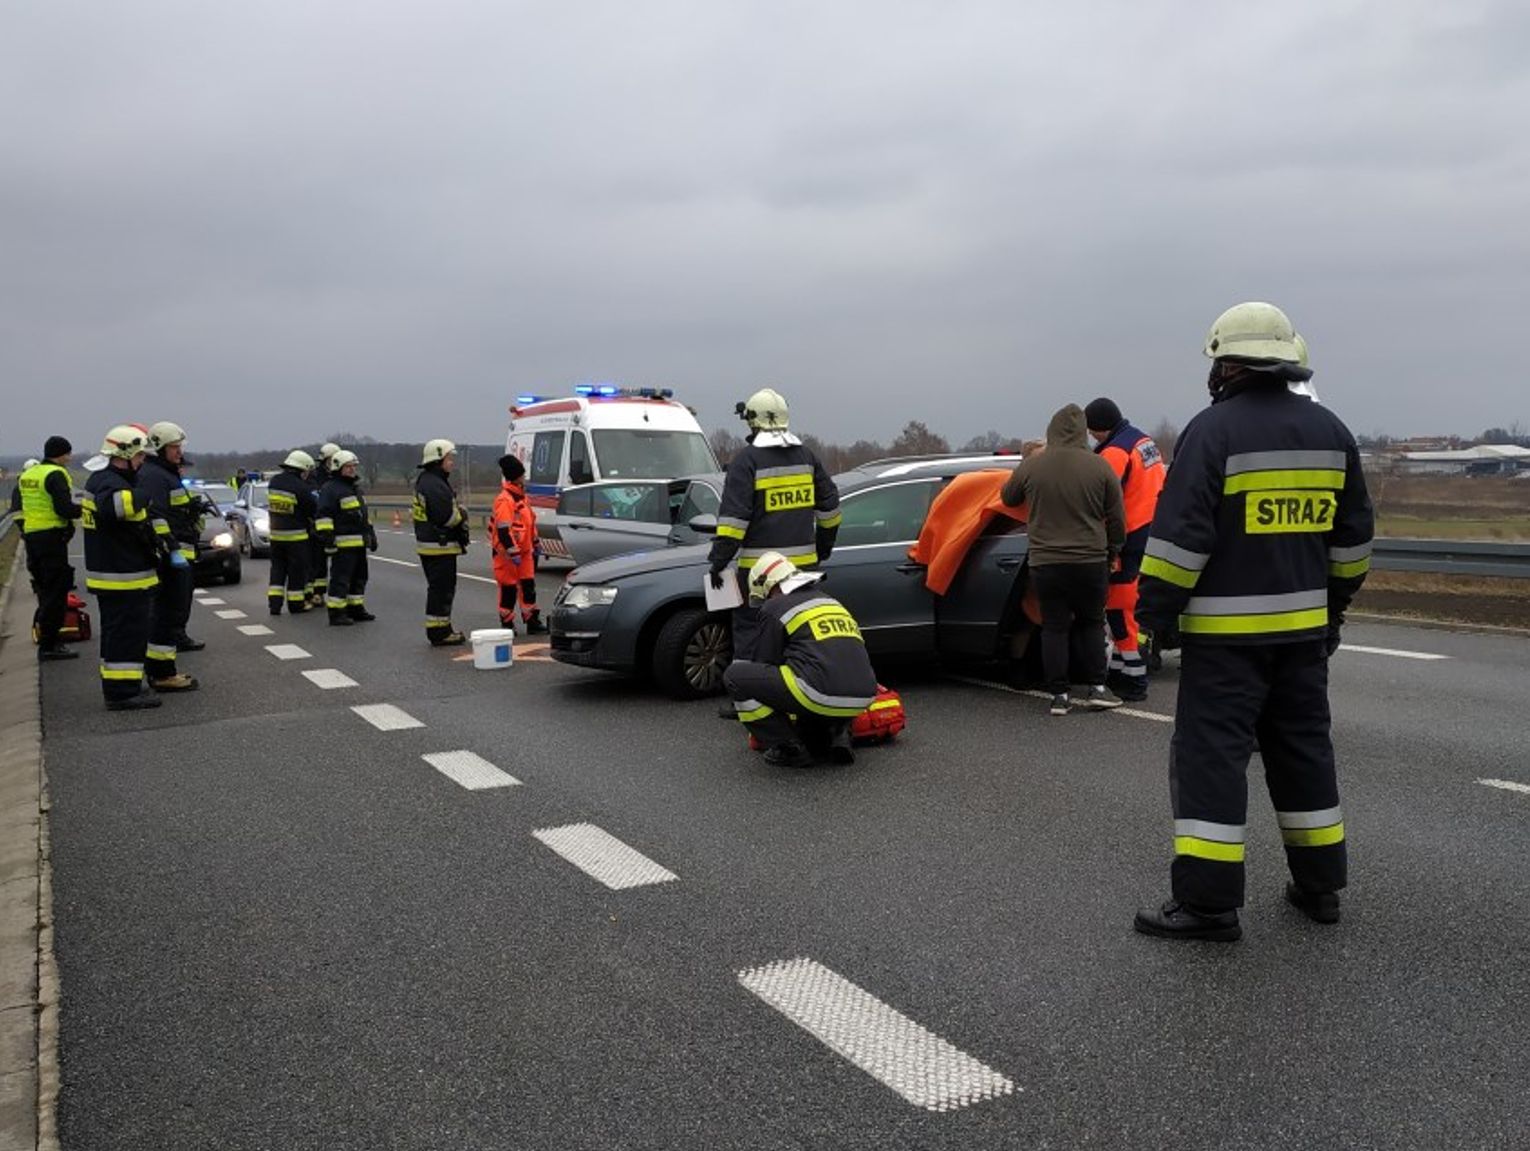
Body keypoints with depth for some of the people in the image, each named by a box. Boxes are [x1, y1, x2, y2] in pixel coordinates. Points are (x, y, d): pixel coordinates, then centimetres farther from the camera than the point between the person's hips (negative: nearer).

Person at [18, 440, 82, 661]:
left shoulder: (27, 474, 14)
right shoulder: (55, 475, -13)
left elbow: (21, 508, 20)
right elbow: (65, 509, -21)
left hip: (31, 535, 9)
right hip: (52, 537, -9)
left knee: (45, 590, 16)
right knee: (56, 592, -4)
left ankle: (47, 640, 22)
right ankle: (48, 645, -4)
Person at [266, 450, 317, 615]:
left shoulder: (274, 482, 3)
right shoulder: (300, 487, -18)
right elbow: (314, 509, -11)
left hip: (276, 534, 6)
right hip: (296, 535, -6)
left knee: (277, 568, 13)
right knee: (297, 570, 5)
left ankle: (274, 603, 7)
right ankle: (296, 604, 13)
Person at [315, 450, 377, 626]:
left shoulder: (355, 489, 22)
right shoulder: (330, 489, -9)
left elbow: (363, 515, 30)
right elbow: (324, 514, -16)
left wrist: (371, 534, 28)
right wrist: (326, 534, -24)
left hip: (359, 543, 10)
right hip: (343, 544, -10)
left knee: (359, 578, 15)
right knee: (340, 579, -8)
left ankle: (356, 609, 25)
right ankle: (336, 614, -5)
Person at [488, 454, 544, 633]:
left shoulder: (521, 495, 12)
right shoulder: (504, 500, -19)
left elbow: (530, 522, 23)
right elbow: (503, 530, -24)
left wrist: (534, 544, 24)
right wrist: (514, 553, -24)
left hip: (524, 551, 9)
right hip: (507, 553, -9)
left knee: (528, 585, 11)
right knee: (509, 588, 1)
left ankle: (532, 621, 18)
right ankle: (507, 624, 11)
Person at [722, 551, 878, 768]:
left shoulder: (775, 607, 5)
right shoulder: (832, 602, 27)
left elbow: (765, 665, 12)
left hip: (822, 696, -8)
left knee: (735, 675, 5)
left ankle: (789, 749, 3)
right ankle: (837, 735, 9)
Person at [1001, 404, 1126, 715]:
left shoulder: (1031, 465, -5)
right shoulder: (1100, 467, -4)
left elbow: (1007, 497, 14)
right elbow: (1117, 519, 2)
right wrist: (1112, 552, 18)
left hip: (1046, 562, 0)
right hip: (1090, 561, 0)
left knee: (1054, 628, 7)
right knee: (1091, 624, 15)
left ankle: (1059, 696, 6)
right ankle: (1097, 689, 12)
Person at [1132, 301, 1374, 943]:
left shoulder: (1214, 430, -12)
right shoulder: (1330, 432, 9)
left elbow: (1179, 533, -16)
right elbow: (1352, 535, 15)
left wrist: (1156, 609, -9)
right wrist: (1335, 604, 25)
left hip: (1225, 630, -7)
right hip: (1304, 625, 7)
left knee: (1210, 756, -3)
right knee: (1303, 749, 16)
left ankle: (1208, 902, -2)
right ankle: (1320, 886, 25)